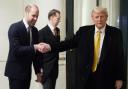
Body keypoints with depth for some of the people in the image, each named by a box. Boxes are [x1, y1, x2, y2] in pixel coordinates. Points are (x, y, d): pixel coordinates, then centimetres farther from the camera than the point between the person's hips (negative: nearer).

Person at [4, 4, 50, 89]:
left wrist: (38, 71, 12)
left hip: (27, 71, 7)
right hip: (16, 71, -6)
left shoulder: (35, 30, 8)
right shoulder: (15, 28, -13)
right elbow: (16, 50, -23)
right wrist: (34, 47, -32)